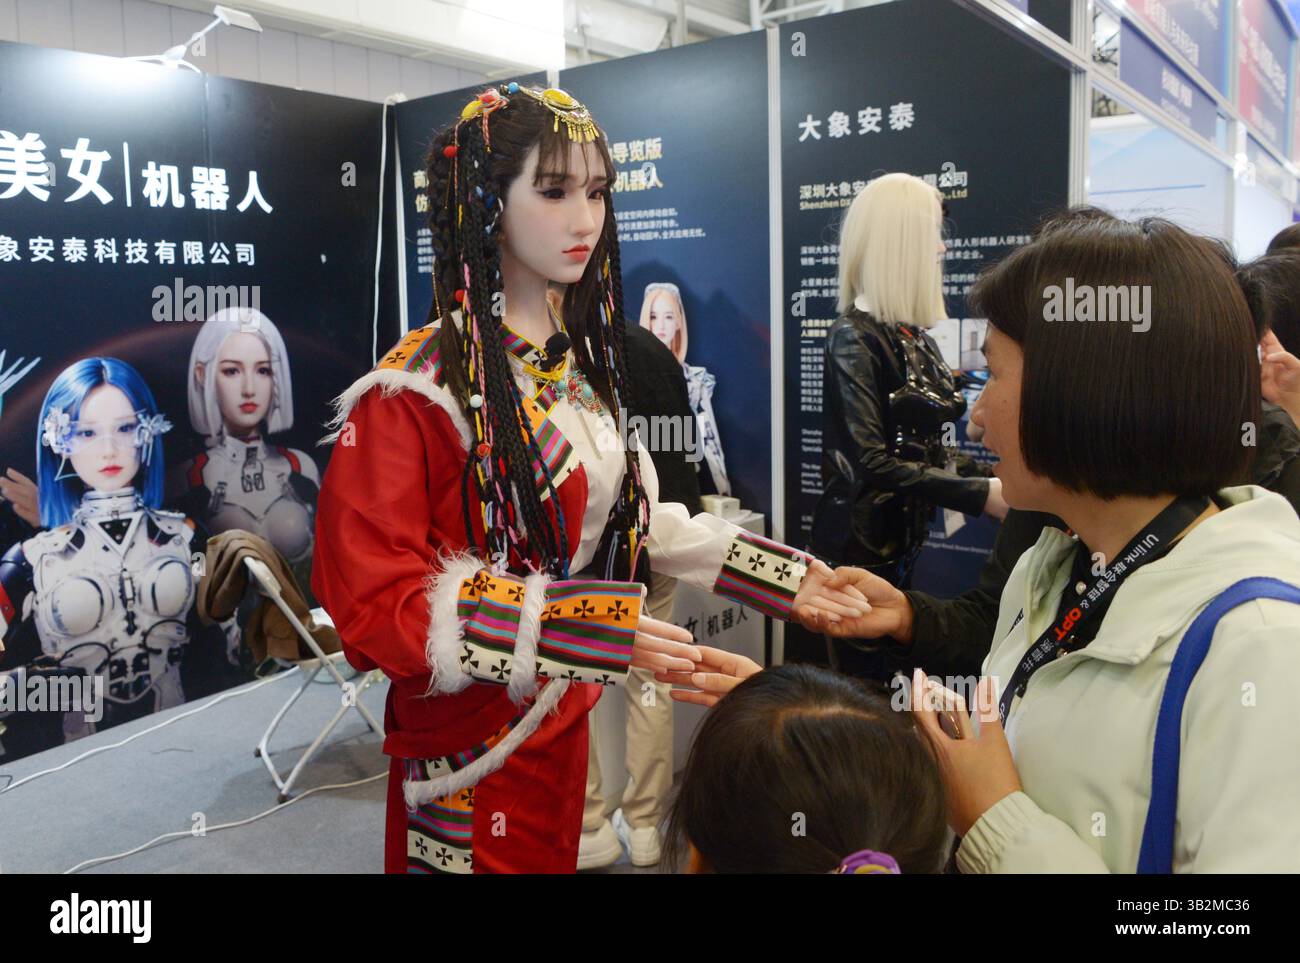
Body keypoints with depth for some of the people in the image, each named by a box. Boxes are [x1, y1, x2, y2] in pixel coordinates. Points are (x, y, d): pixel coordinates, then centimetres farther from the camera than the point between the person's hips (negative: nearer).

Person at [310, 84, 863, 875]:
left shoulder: (582, 360, 5)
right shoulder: (417, 392, -20)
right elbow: (374, 604, -23)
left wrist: (770, 572, 6)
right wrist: (564, 624, -33)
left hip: (566, 720, 7)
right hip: (470, 757, -7)